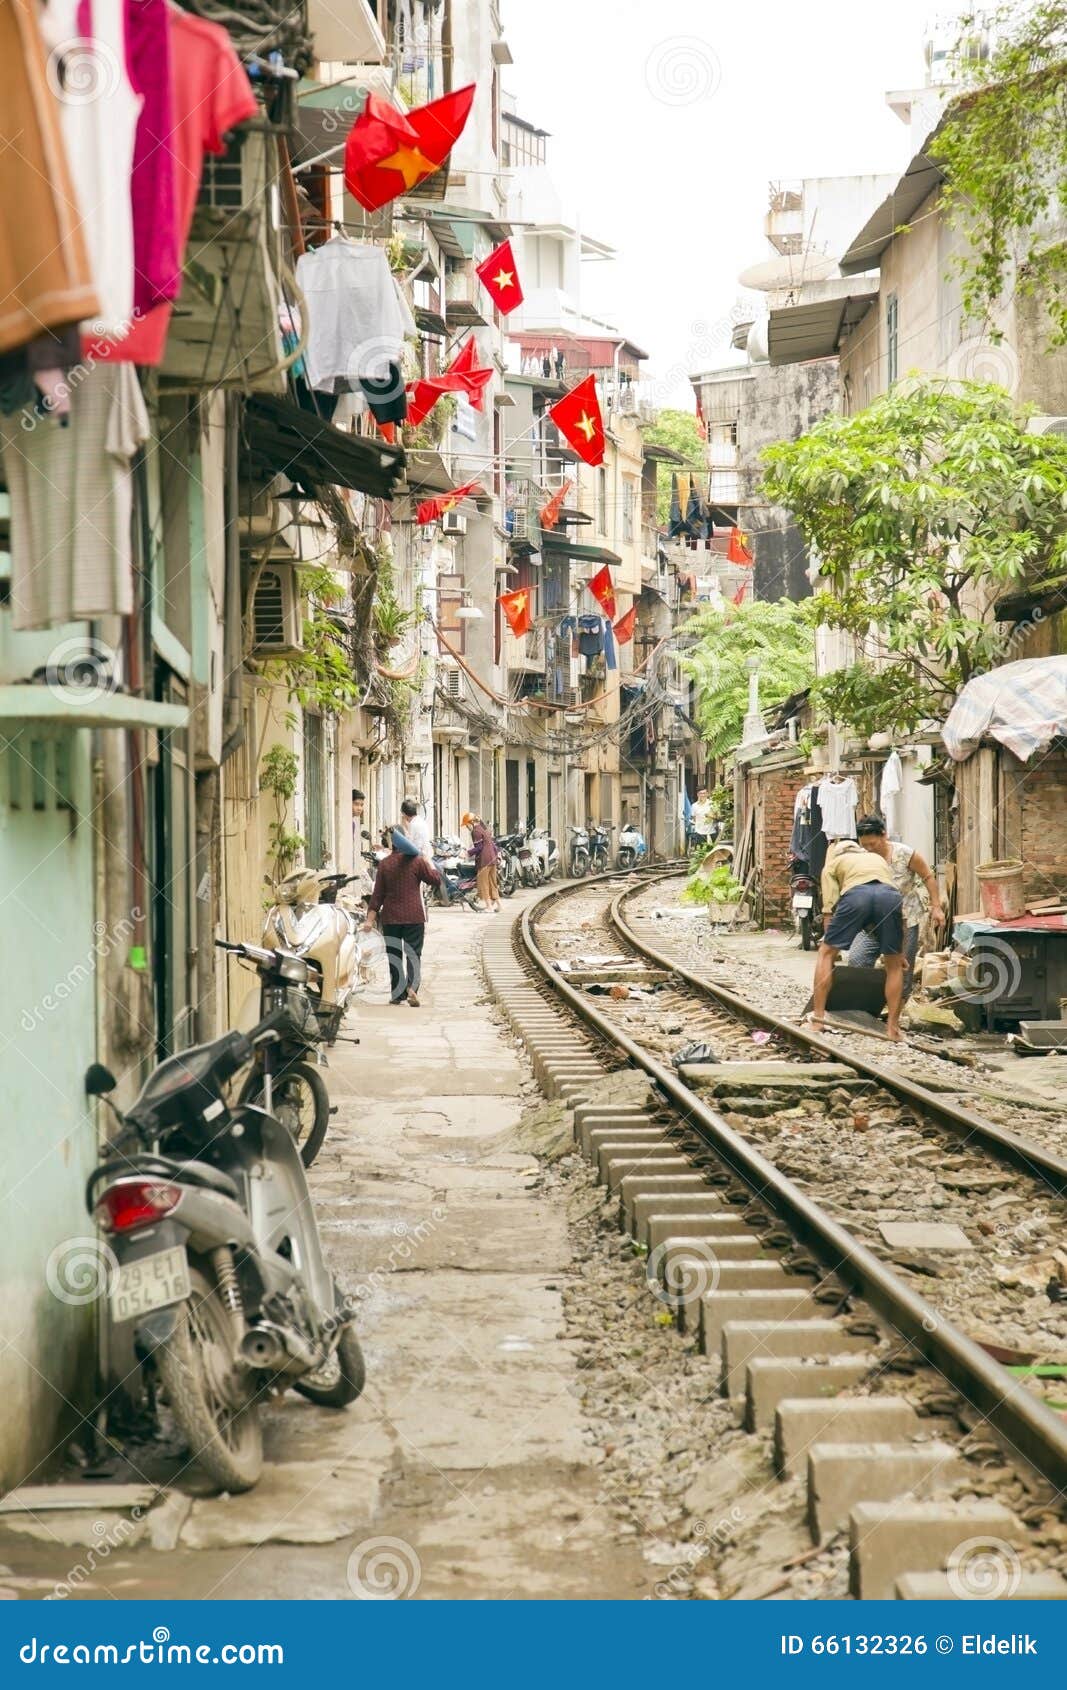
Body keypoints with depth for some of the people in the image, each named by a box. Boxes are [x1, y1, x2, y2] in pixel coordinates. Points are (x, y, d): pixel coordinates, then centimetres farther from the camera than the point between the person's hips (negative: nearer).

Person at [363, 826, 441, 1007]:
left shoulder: (384, 864, 0)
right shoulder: (416, 861, -6)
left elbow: (377, 894, -1)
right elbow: (435, 880, 4)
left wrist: (370, 919, 0)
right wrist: (429, 863, 18)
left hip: (390, 917, 2)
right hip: (414, 917, -2)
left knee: (394, 956, 14)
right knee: (413, 954, -1)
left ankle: (397, 994, 18)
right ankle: (412, 988, -23)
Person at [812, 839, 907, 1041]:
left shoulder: (832, 865, 33)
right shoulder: (878, 859, 43)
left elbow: (830, 910, 20)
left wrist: (831, 946, 27)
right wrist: (900, 952, 43)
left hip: (855, 895, -2)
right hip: (890, 894, 2)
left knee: (826, 954, 14)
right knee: (894, 965, 18)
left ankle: (817, 1019, 8)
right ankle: (893, 1028, 15)